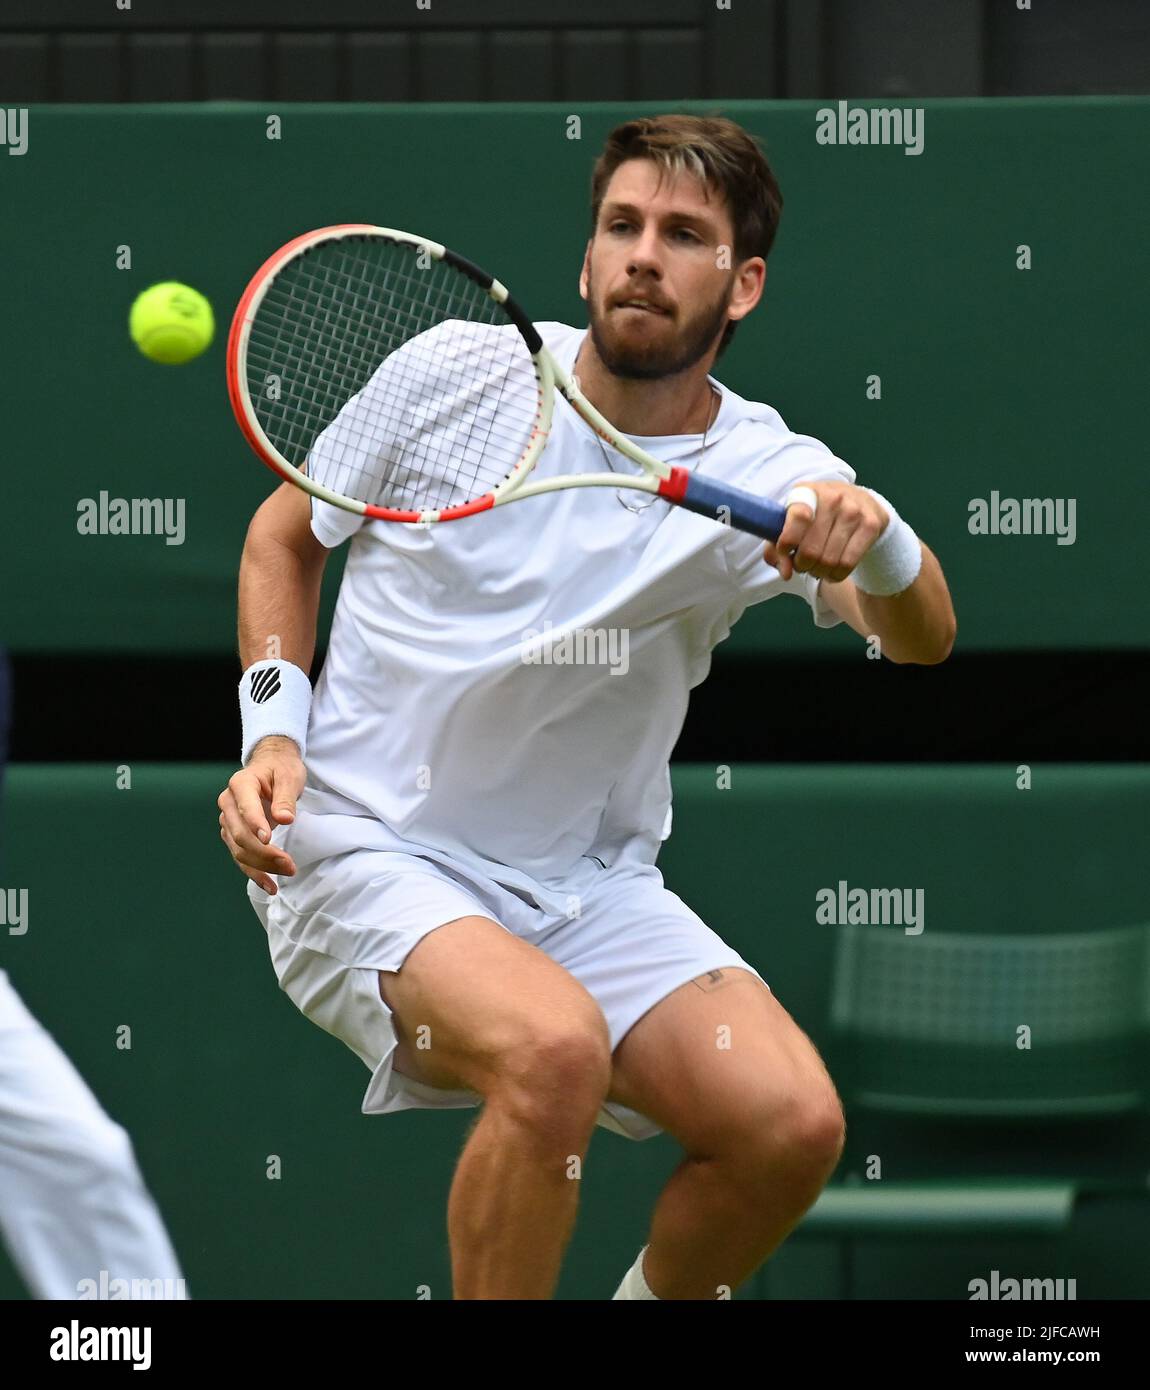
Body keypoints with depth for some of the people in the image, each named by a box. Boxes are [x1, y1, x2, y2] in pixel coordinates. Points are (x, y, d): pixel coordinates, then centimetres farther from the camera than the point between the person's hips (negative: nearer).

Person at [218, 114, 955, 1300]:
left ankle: (660, 1301, 13)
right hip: (367, 853, -3)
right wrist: (274, 732, -5)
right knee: (554, 1047, -33)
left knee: (792, 1124, -18)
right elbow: (283, 534, 9)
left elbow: (923, 639, -24)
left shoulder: (766, 477, -7)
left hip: (590, 888, 3)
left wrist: (875, 541, -46)